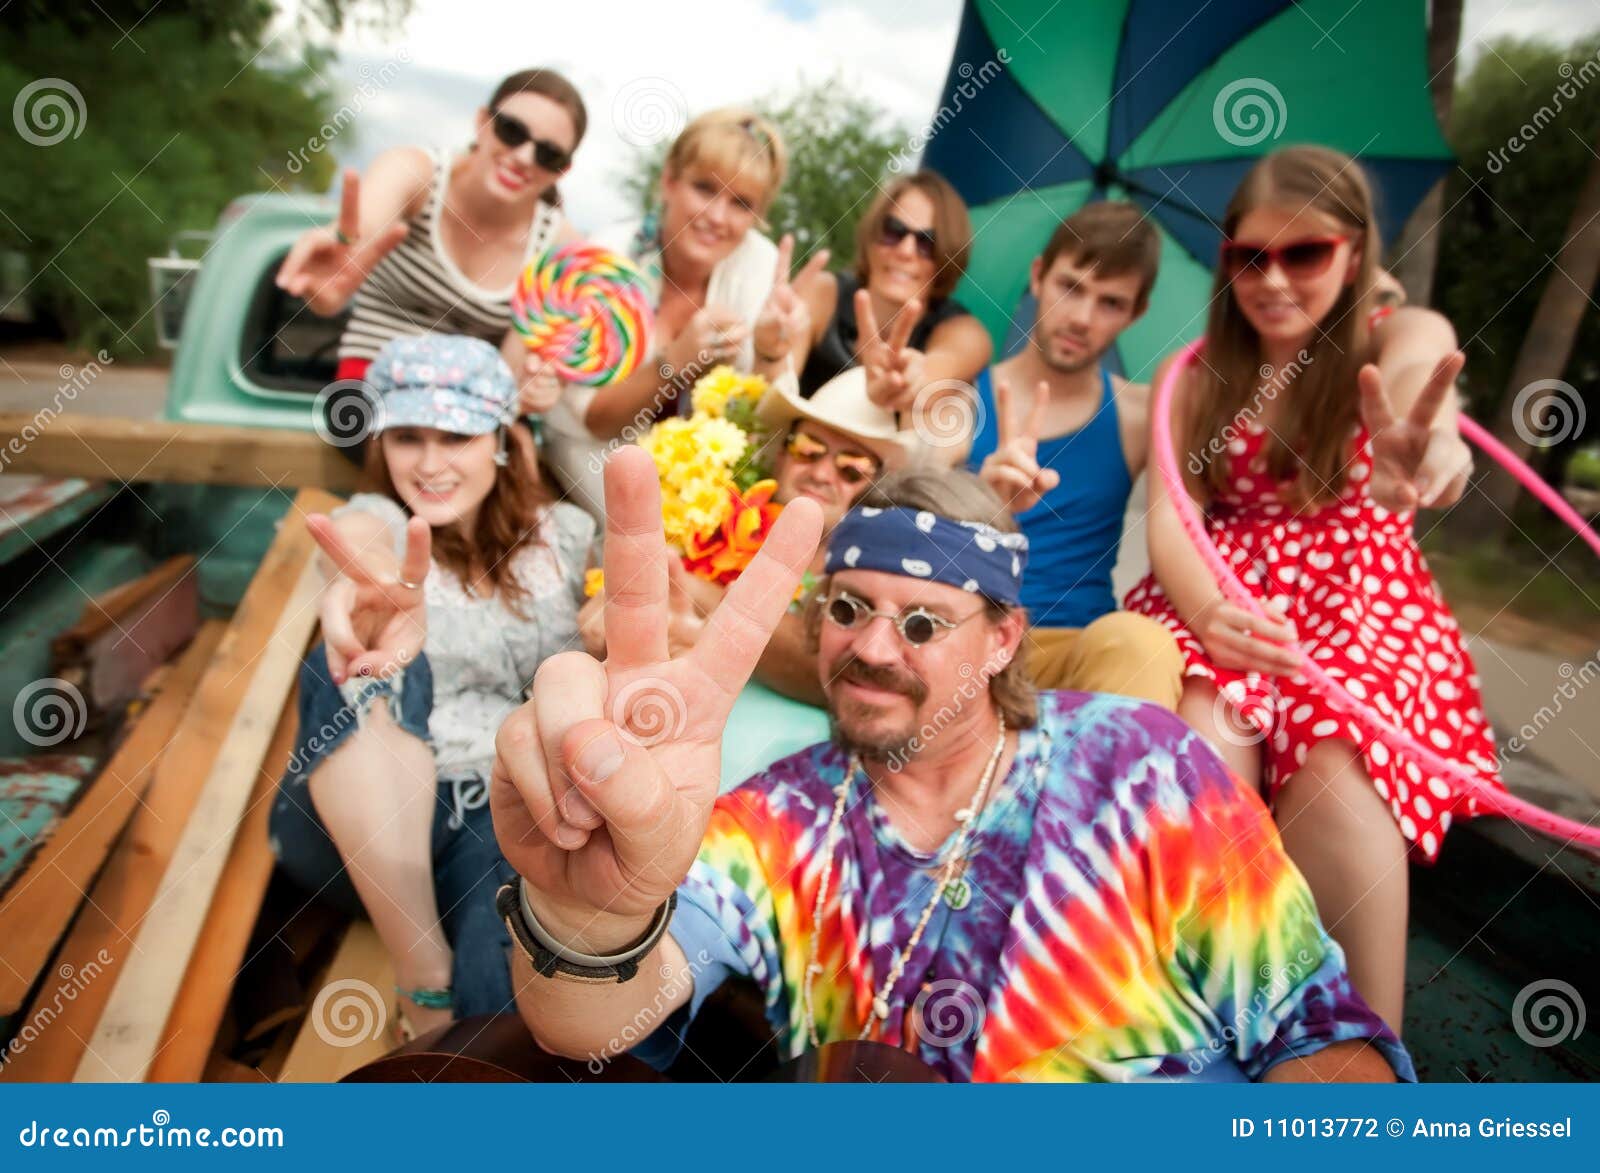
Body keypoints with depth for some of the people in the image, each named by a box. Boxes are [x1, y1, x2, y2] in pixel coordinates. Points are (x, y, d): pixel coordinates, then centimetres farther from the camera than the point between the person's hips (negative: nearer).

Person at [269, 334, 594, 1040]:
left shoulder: (563, 538, 10)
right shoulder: (372, 521, 1)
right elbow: (361, 552, -27)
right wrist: (374, 600, -51)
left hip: (507, 812, -1)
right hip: (365, 823, 2)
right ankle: (426, 982, -30)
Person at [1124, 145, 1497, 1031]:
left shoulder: (1404, 335, 5)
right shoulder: (1196, 377, 11)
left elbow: (1416, 384, -22)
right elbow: (1169, 514, -5)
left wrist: (1426, 443, -49)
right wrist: (1207, 610, -28)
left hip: (1365, 601, 0)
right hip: (1218, 591, 1)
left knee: (1338, 766, -32)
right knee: (1206, 734, -33)